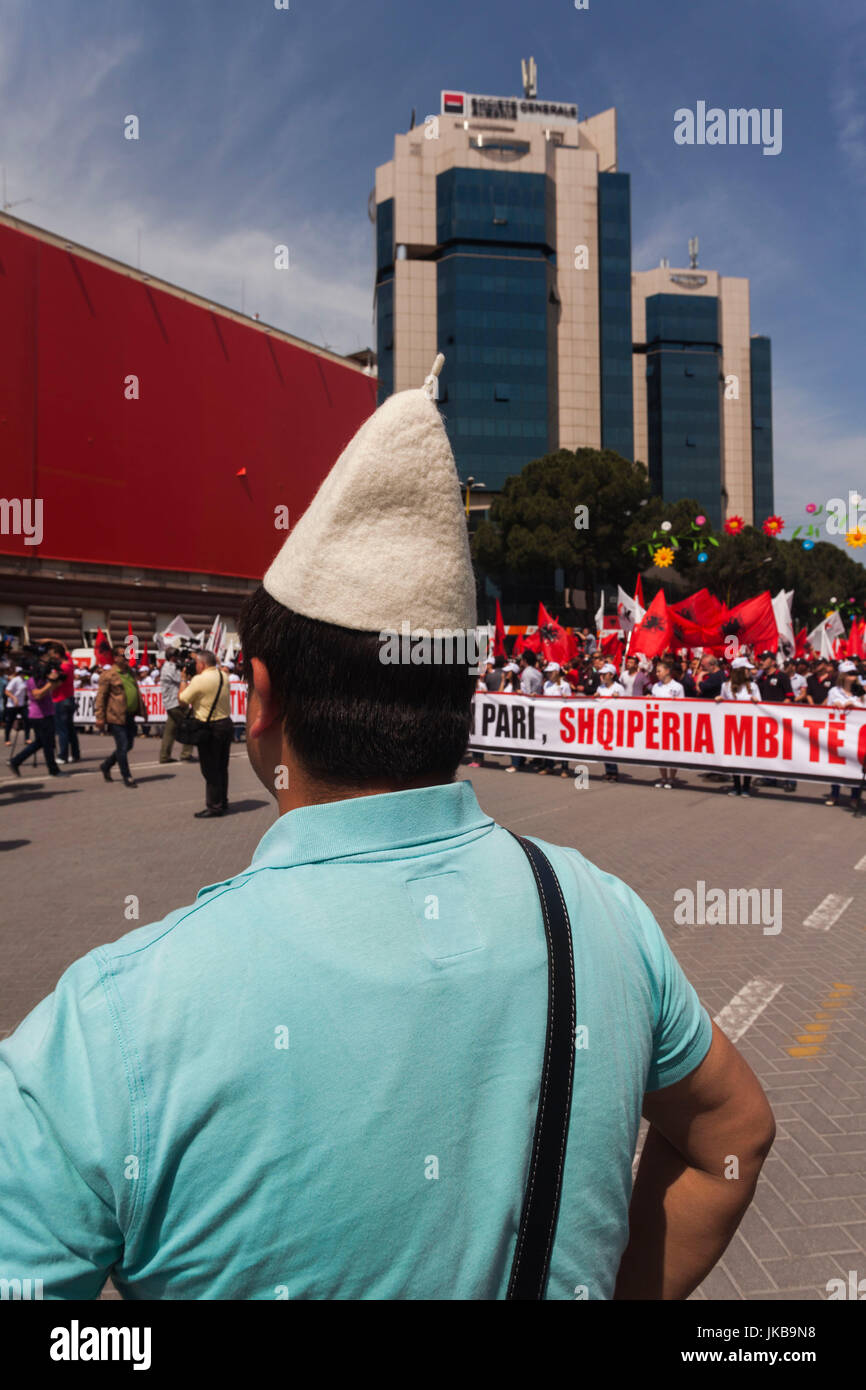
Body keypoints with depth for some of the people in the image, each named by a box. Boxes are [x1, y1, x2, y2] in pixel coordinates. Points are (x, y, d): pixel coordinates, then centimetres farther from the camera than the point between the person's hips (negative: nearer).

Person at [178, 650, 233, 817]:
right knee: (222, 767, 17)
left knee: (210, 770, 1)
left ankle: (214, 806, 6)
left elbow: (182, 700, -9)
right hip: (226, 723, 8)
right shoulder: (223, 677, 6)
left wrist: (183, 680, 4)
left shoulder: (199, 680, -17)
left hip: (210, 728, -8)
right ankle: (222, 802, 26)